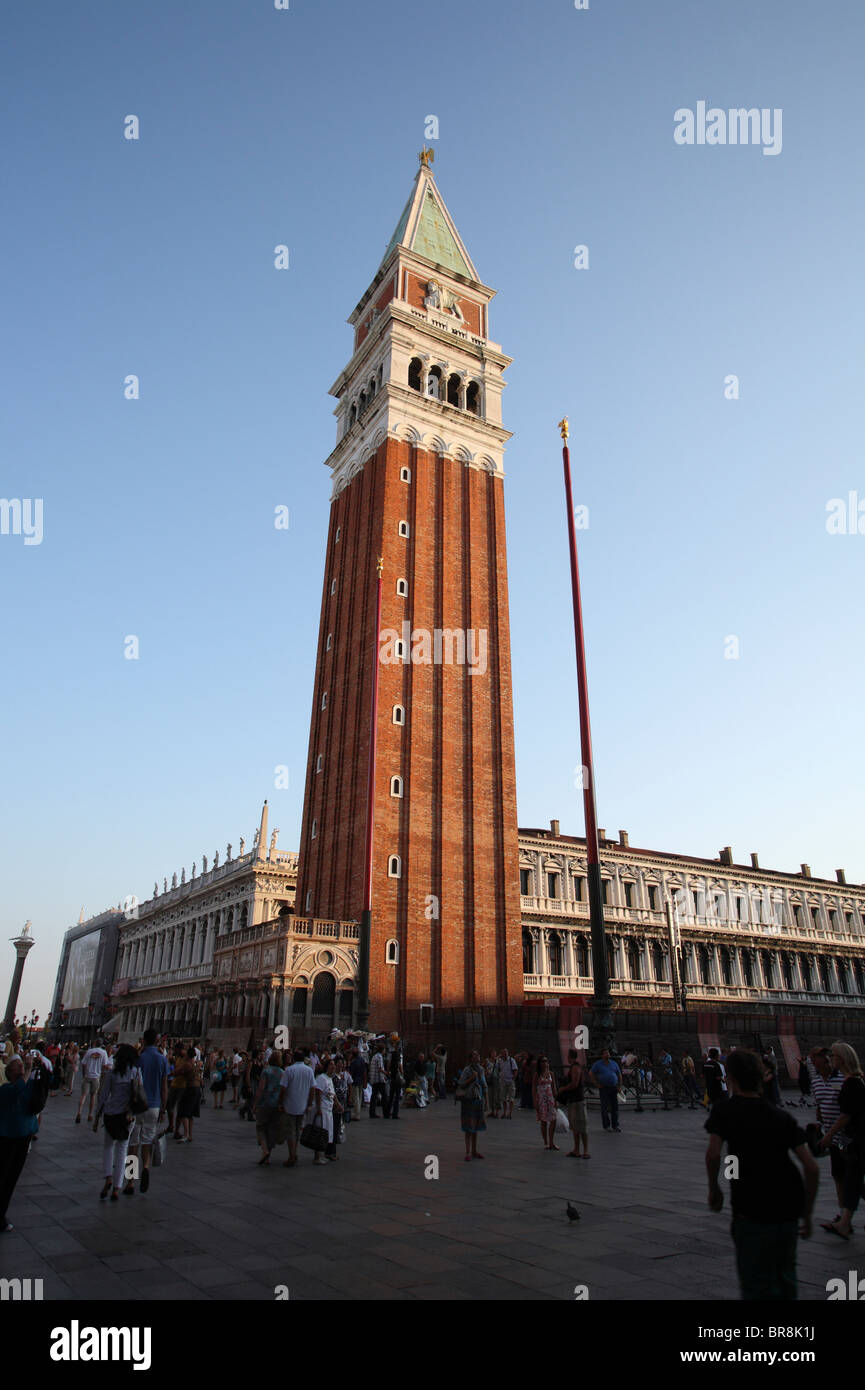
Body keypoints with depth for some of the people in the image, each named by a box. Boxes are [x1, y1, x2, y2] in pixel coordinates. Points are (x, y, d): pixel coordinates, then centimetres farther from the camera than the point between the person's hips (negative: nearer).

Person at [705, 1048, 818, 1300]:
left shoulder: (725, 1109, -1)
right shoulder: (782, 1116, 10)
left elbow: (713, 1154, -14)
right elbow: (811, 1168, 6)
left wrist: (713, 1189, 3)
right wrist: (807, 1214, 16)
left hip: (752, 1209, -5)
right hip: (788, 1208, 5)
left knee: (756, 1284, 8)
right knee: (785, 1278, 25)